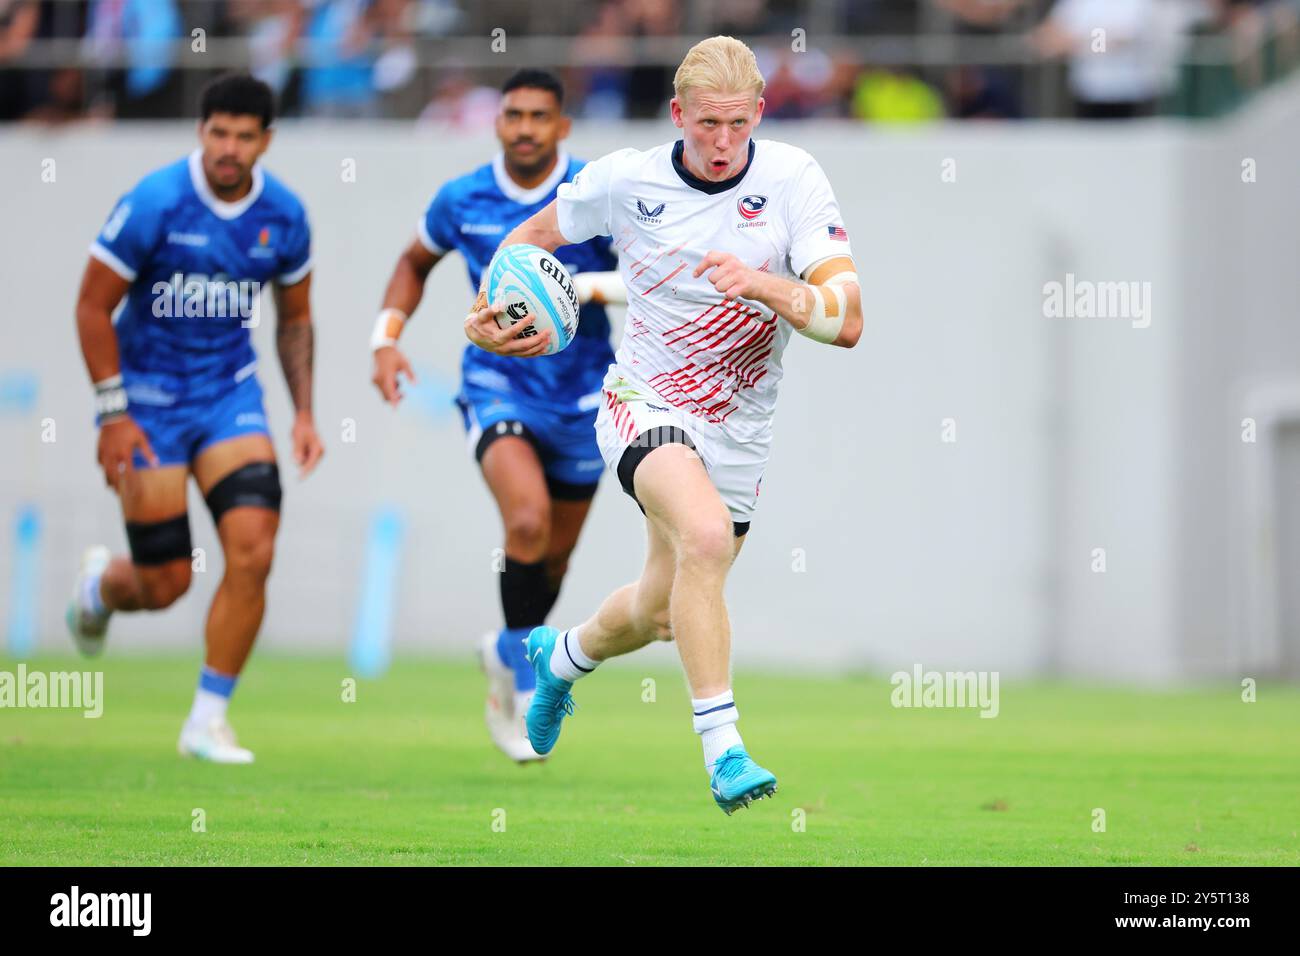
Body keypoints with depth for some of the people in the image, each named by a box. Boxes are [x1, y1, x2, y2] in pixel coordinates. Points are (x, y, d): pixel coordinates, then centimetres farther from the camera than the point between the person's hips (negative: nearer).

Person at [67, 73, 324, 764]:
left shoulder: (283, 215, -4)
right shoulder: (155, 203, -17)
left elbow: (294, 318, 12)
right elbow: (92, 307, -11)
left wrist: (303, 413, 4)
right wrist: (113, 414, -14)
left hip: (230, 395, 3)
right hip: (148, 400, -3)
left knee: (252, 551, -16)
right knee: (164, 583, -2)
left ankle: (207, 720, -2)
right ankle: (98, 584, 37)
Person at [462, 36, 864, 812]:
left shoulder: (792, 180, -13)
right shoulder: (626, 180, -10)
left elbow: (847, 321, -20)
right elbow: (538, 233, 11)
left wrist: (763, 285, -36)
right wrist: (488, 310, -5)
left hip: (739, 433, 3)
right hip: (646, 405, -3)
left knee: (662, 613, 18)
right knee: (706, 536, -34)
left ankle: (564, 654, 53)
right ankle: (724, 749, -32)